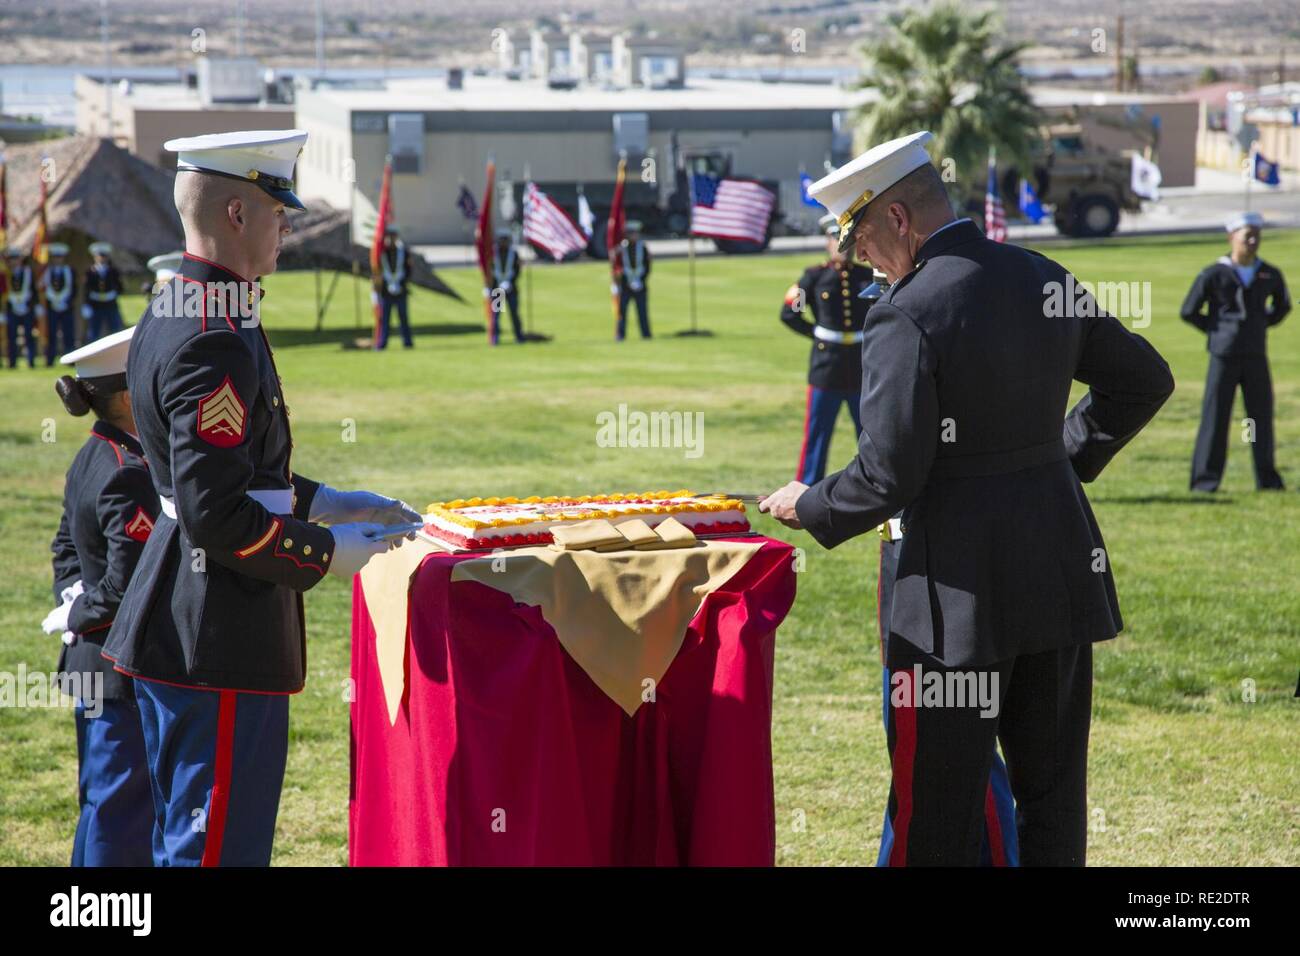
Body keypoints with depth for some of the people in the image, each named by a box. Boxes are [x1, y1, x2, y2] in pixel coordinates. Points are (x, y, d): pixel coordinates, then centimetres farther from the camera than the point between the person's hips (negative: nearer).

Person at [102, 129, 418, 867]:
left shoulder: (172, 313, 11)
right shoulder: (215, 341, -21)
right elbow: (216, 514, -25)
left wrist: (328, 503, 16)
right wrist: (331, 552, -13)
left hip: (179, 631, 11)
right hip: (218, 642, -11)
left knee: (188, 837, 19)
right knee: (221, 842, -3)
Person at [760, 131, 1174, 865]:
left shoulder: (907, 315, -16)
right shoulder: (1042, 279, 5)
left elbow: (888, 479, -18)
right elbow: (1146, 379, 16)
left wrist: (810, 507, 0)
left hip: (960, 585, -7)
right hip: (1061, 574, 7)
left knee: (938, 807, 1)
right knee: (1053, 789, 14)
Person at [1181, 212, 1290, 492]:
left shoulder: (1270, 275, 5)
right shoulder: (1214, 275, -5)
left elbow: (1282, 307, 23)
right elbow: (1189, 311, 2)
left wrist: (1261, 326, 9)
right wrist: (1217, 330, 1)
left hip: (1256, 355, 3)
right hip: (1224, 356, -3)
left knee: (1261, 415, 6)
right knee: (1215, 416, -2)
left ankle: (1267, 478, 15)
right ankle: (1205, 479, 4)